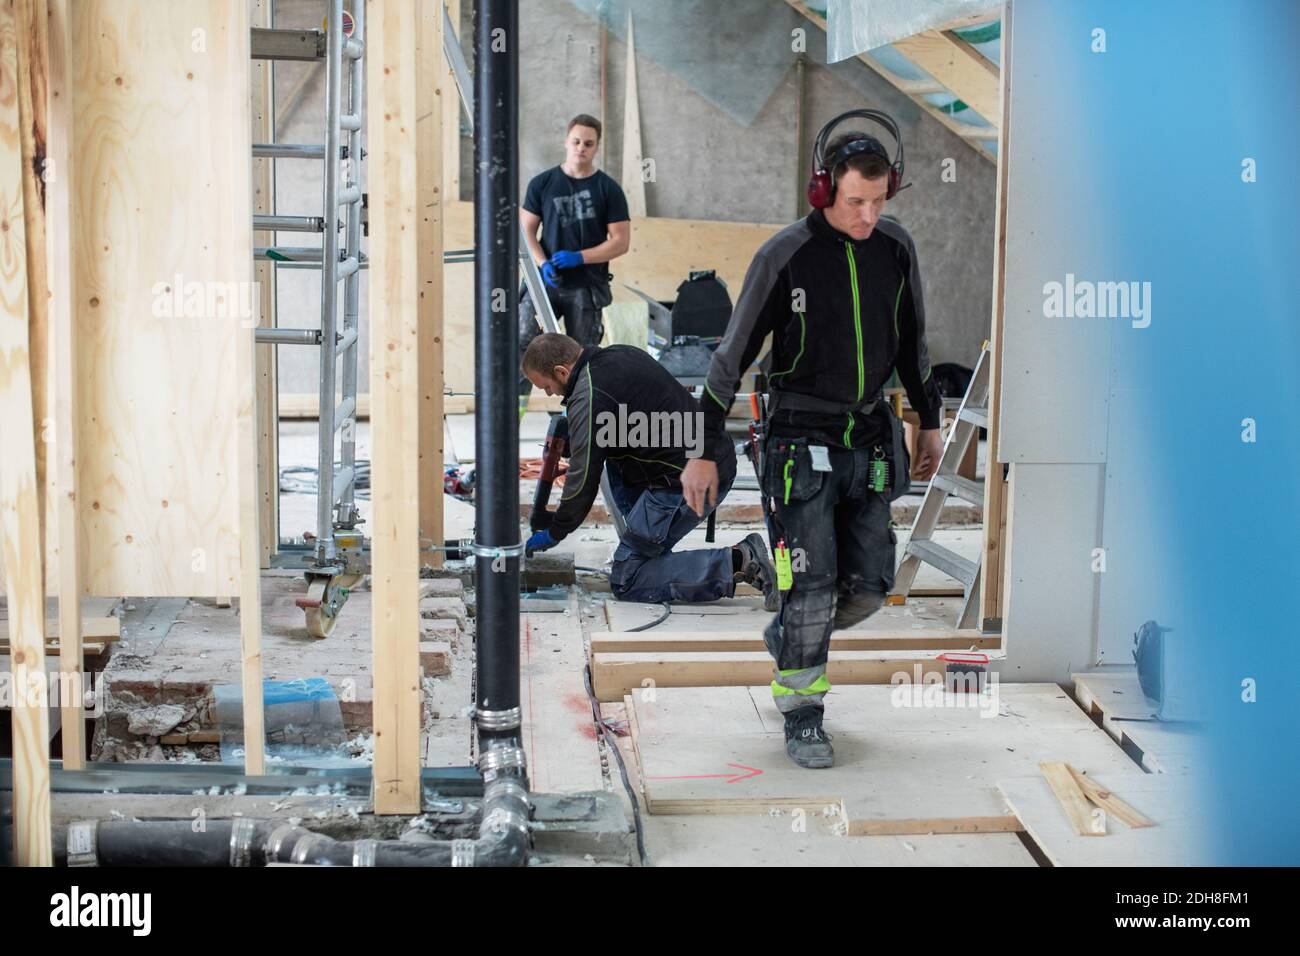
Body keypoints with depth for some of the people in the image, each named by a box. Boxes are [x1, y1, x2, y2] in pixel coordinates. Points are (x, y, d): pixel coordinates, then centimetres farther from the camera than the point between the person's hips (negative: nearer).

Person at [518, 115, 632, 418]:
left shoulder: (607, 189, 2)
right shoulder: (543, 183, 5)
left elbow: (621, 241, -1)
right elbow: (526, 229, 6)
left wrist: (578, 257, -14)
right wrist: (542, 263, -13)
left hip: (587, 287, -1)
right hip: (546, 281, 1)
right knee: (523, 341, -16)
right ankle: (517, 402, -11)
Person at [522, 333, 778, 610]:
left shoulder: (588, 398, -12)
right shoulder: (621, 354, 14)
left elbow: (583, 481, -8)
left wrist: (553, 534, 8)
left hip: (687, 481, -10)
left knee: (625, 581, -1)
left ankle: (738, 562, -13)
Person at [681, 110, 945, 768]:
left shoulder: (896, 249, 2)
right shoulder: (785, 256, -12)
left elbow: (911, 340, 17)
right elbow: (734, 354, -8)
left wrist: (929, 420, 21)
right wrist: (706, 453, -7)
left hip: (870, 439, 5)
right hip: (802, 442, -5)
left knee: (867, 587, 5)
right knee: (812, 586, -7)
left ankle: (789, 639, 34)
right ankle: (802, 720, 9)